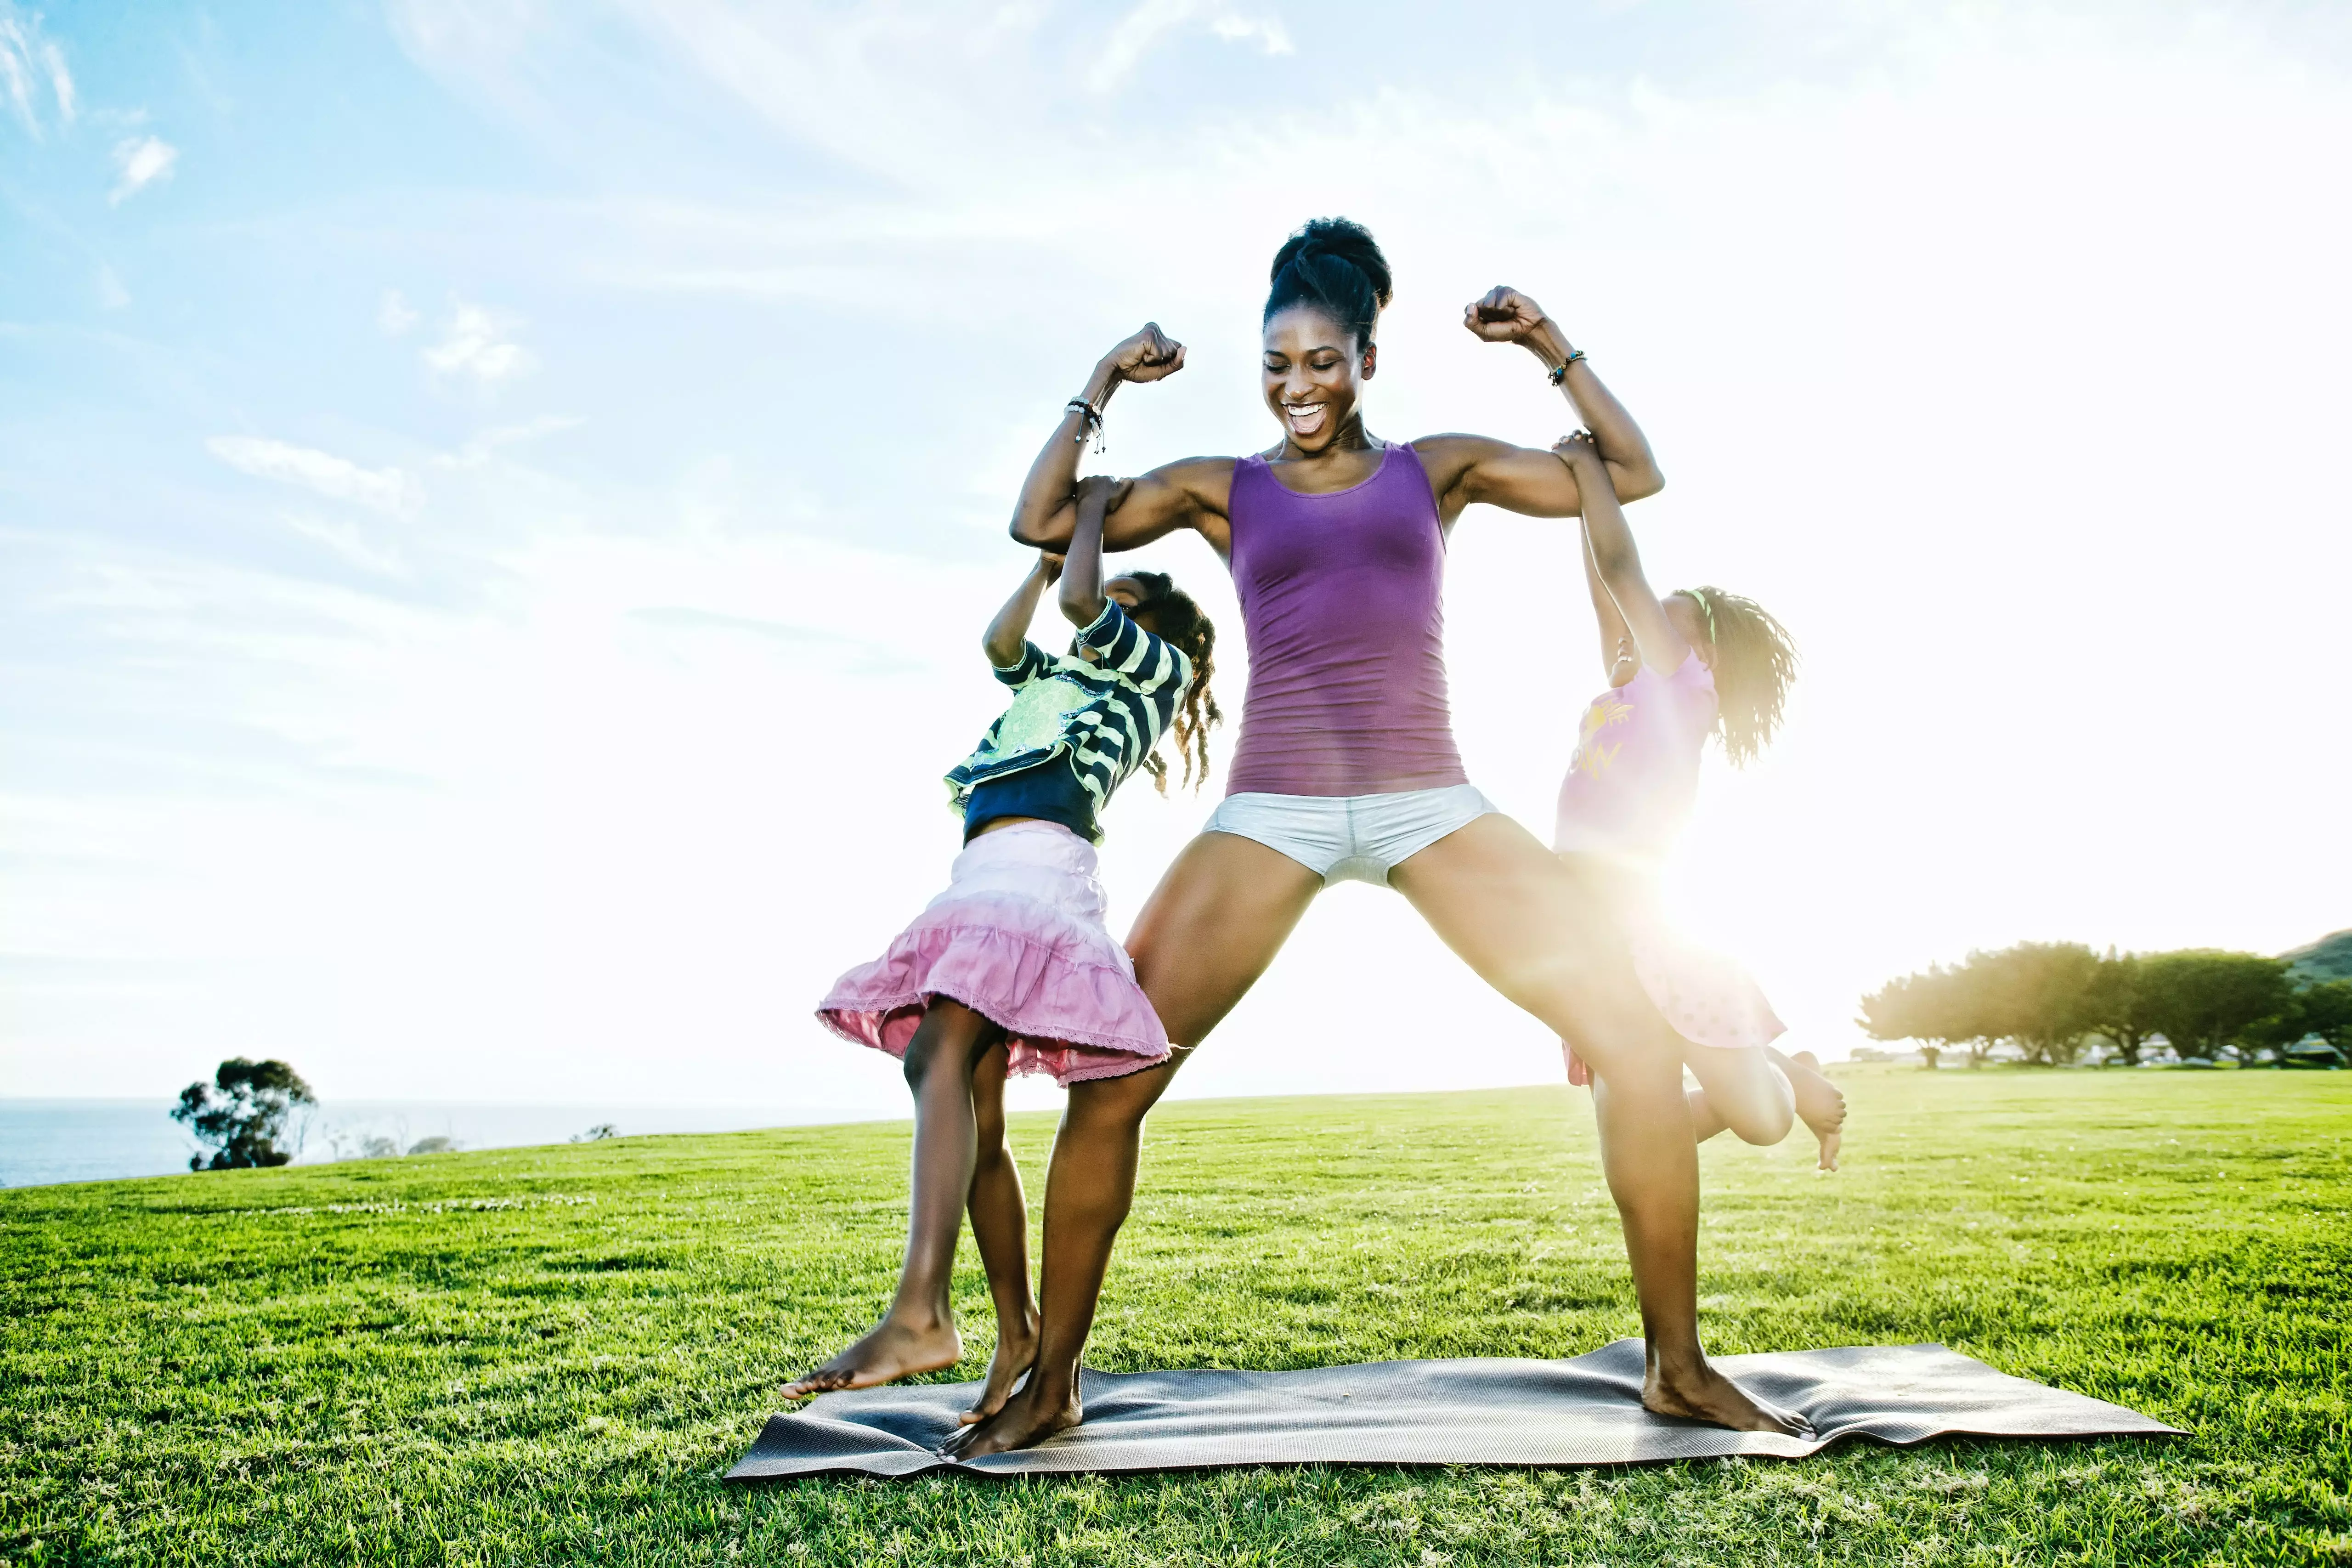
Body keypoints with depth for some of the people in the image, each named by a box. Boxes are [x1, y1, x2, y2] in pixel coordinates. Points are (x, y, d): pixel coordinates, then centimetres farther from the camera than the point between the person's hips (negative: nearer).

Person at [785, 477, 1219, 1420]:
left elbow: (1080, 601, -1)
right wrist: (1050, 551, 27)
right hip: (984, 875, 8)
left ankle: (920, 1315, -38)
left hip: (1039, 868, -8)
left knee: (939, 1053, -28)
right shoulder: (1057, 679, 35)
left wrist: (1095, 508, 17)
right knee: (976, 1115, 2)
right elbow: (999, 642, 19)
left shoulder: (1158, 670, 14)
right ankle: (1017, 1326, 9)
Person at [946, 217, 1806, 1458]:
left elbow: (1632, 477, 15)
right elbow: (1042, 523, 9)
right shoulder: (1223, 489, 13)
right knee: (1108, 1082, -9)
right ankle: (1049, 1387, 9)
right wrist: (1100, 389, 6)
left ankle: (1678, 1369, 5)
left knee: (1639, 1038, -12)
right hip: (1272, 811, 0)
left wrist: (1551, 350, 10)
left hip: (1430, 805, 1)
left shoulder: (1438, 469, 14)